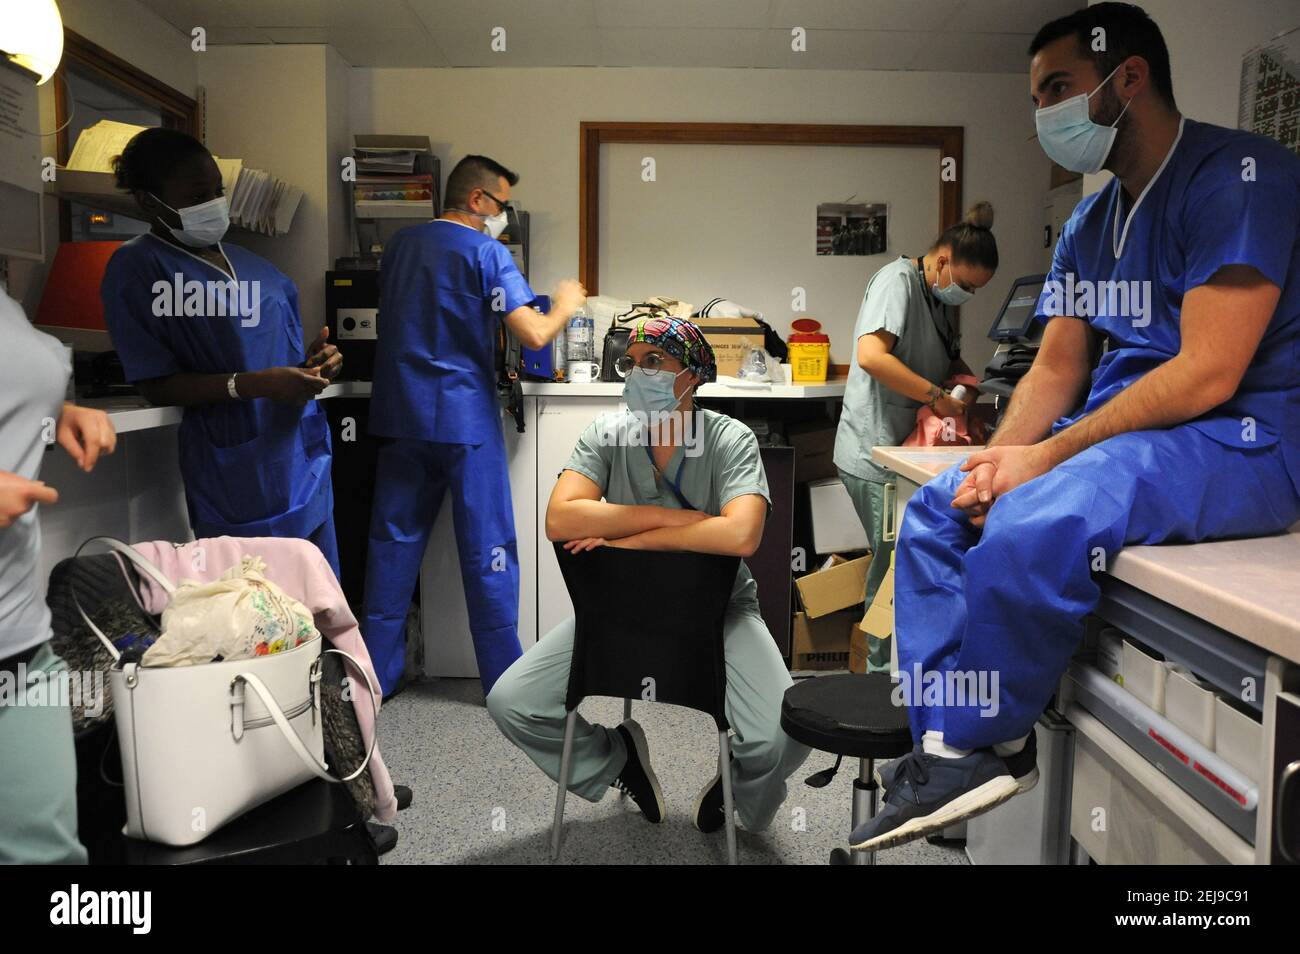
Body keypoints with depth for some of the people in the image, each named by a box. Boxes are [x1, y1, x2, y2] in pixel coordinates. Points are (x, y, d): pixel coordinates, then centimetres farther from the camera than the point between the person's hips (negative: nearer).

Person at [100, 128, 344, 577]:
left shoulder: (246, 261, 13)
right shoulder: (136, 268, -6)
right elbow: (156, 384, -10)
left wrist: (310, 364, -3)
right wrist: (254, 385, -22)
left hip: (304, 459, 6)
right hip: (238, 472, -6)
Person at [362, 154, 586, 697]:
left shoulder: (400, 245, 13)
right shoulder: (486, 252, -7)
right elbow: (534, 335, -17)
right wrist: (564, 306, 3)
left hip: (401, 416, 6)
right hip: (465, 418, -6)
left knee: (393, 543, 10)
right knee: (487, 549, 2)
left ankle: (377, 674, 16)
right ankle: (504, 679, 11)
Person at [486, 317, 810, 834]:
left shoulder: (730, 439, -12)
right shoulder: (608, 432, -5)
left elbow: (740, 535, -31)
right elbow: (559, 519, -21)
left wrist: (625, 538, -25)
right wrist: (674, 517, -23)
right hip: (622, 604, 3)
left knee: (781, 739, -24)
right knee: (509, 702, -10)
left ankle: (739, 789, 17)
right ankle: (618, 757, 21)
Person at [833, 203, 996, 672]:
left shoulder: (938, 299, 18)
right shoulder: (899, 280, -12)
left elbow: (951, 359, 30)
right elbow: (871, 355, -27)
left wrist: (967, 382, 9)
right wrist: (935, 396, -22)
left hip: (905, 450, 9)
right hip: (874, 452, -9)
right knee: (894, 565, -4)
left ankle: (888, 666, 23)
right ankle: (883, 671, 9)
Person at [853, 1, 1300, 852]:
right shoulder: (1089, 225, 13)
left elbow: (1207, 375, -22)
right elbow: (1056, 370, 12)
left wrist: (1045, 457, -20)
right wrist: (997, 458, -7)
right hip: (1124, 425, 9)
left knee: (1032, 527, -32)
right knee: (937, 511, 2)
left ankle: (989, 744, -7)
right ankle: (948, 751, -2)